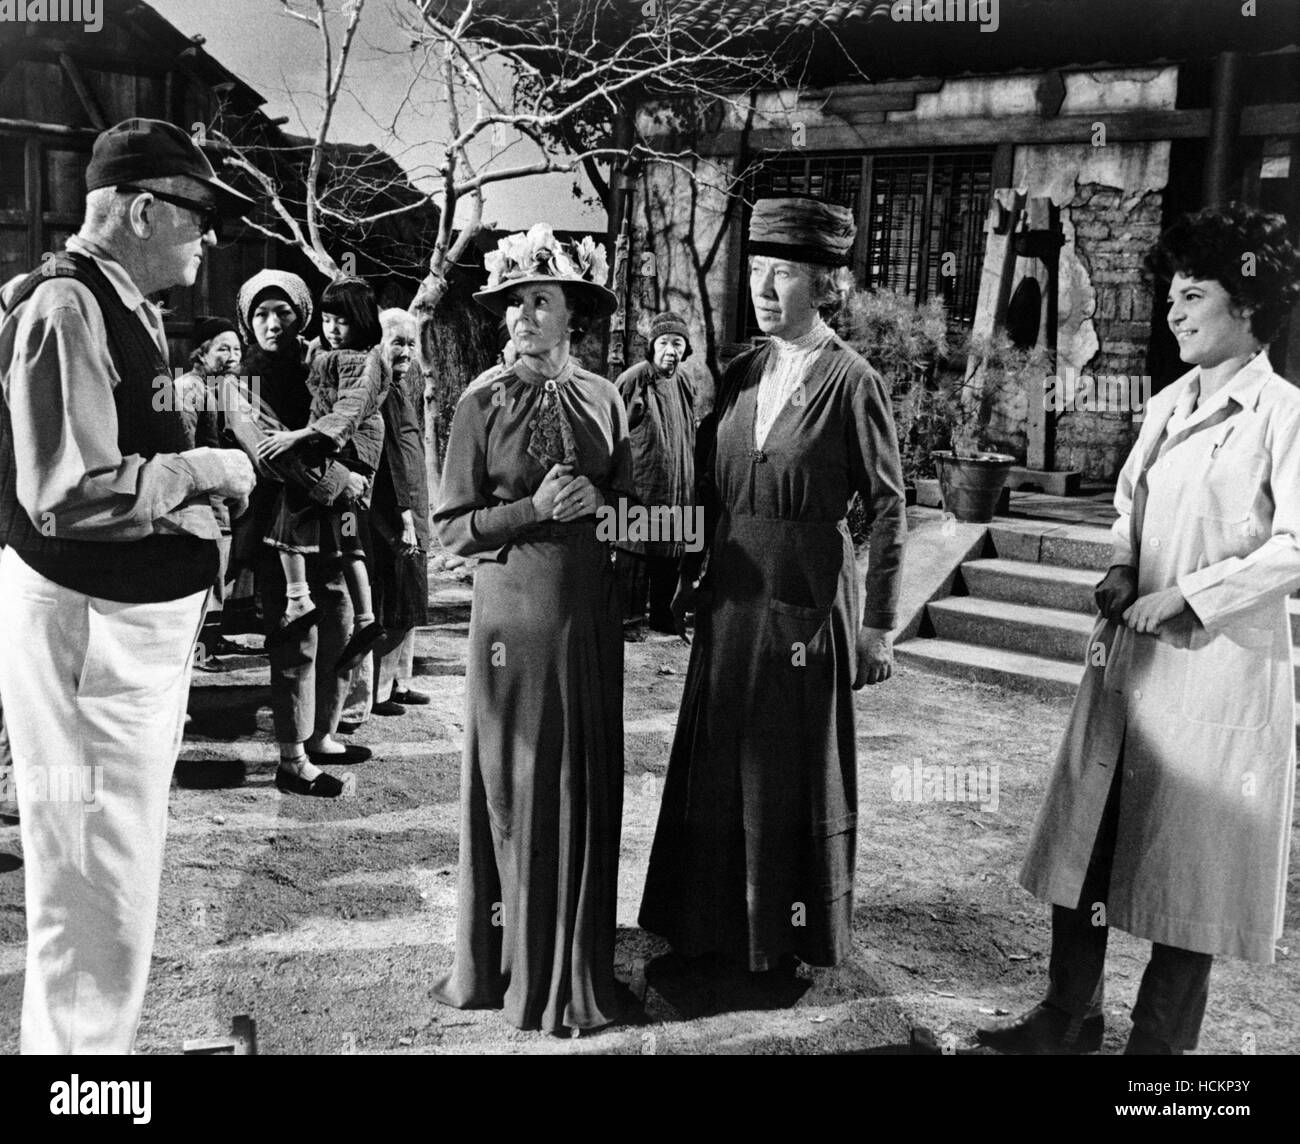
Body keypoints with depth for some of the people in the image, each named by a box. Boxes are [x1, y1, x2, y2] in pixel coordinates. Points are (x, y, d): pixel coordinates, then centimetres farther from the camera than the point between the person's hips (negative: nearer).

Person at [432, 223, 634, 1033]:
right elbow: (453, 526, -4)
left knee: (587, 781, 6)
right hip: (514, 607, -2)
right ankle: (514, 961, 18)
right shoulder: (483, 403, -2)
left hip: (589, 608, 3)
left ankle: (576, 969, 21)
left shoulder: (602, 399, 6)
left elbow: (630, 502, 14)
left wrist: (596, 504, -6)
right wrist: (534, 509, -17)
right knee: (515, 782, 2)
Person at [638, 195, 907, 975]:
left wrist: (877, 623, -11)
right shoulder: (741, 374, 8)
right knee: (718, 759, 13)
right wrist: (692, 576, 10)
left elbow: (888, 507, -9)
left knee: (794, 768, 6)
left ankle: (792, 934, 27)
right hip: (731, 595, 6)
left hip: (806, 598, -6)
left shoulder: (851, 381, -9)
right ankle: (718, 923, 32)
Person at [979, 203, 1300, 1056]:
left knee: (1190, 856, 6)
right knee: (1086, 833, 10)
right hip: (1132, 650, 7)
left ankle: (1162, 1036, 23)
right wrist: (1124, 570, 3)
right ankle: (1069, 1016, 25)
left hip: (1219, 660, -7)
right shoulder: (1168, 405, 12)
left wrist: (1185, 595, -15)